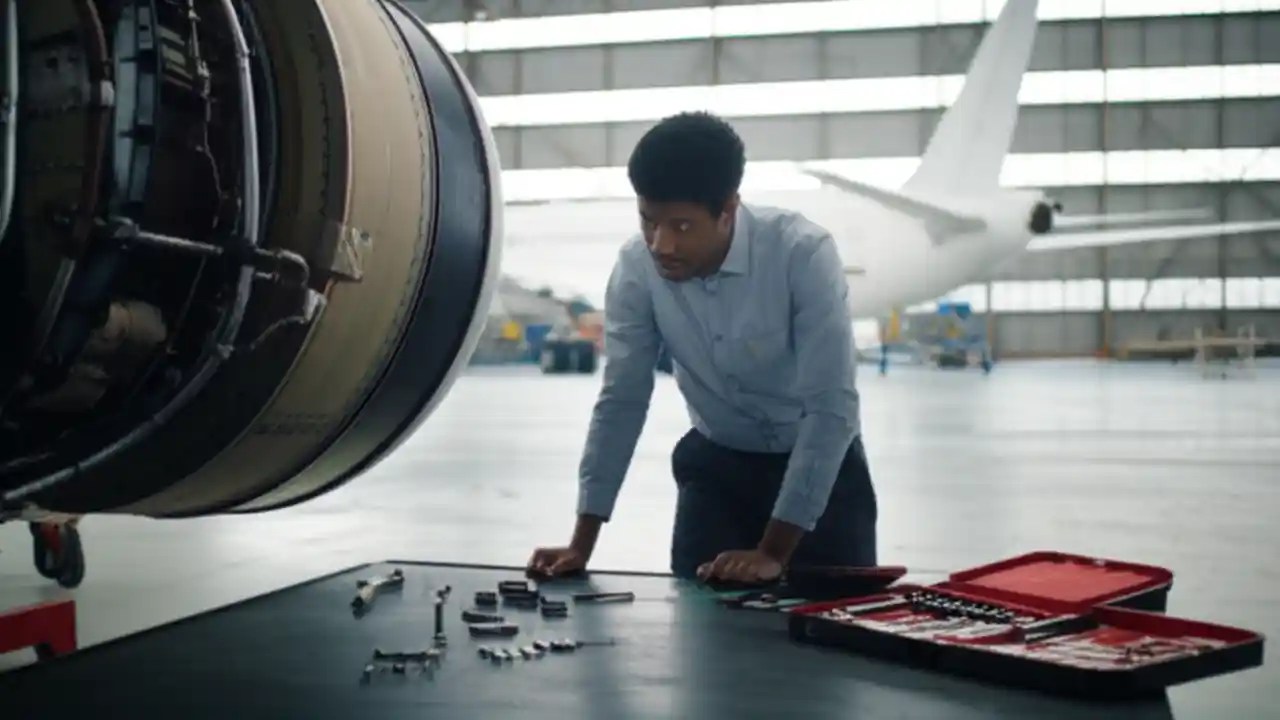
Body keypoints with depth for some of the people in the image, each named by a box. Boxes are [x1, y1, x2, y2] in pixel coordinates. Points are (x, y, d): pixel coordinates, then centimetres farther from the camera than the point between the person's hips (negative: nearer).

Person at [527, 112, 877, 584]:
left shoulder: (803, 255, -30)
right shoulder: (636, 268, -19)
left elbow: (831, 409, -29)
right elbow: (621, 401, -10)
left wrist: (773, 553, -30)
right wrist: (582, 544, -11)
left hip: (821, 463, -2)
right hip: (716, 463, 3)